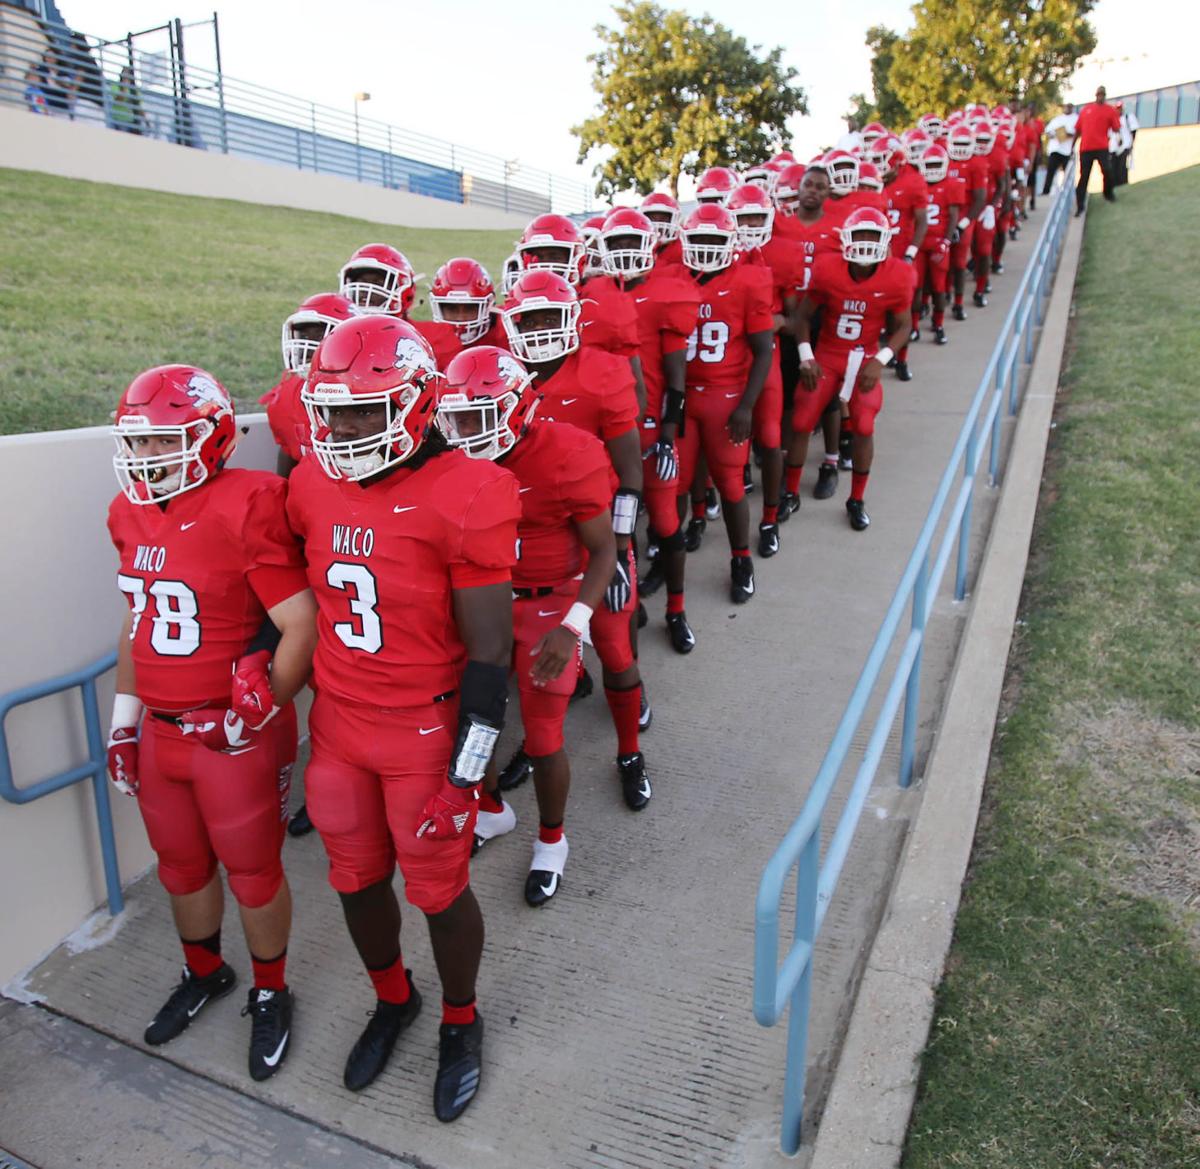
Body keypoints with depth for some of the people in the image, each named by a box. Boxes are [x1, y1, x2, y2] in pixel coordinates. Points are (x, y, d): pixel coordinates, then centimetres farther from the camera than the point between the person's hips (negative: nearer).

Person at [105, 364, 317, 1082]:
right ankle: (205, 974, 49)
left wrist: (259, 713, -19)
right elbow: (139, 623, 14)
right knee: (181, 865, 23)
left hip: (236, 735, -7)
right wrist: (125, 716, 14)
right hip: (161, 729, 7)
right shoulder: (133, 515, 4)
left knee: (253, 871, 11)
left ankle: (271, 994, 36)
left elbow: (302, 626, -20)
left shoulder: (247, 508, -20)